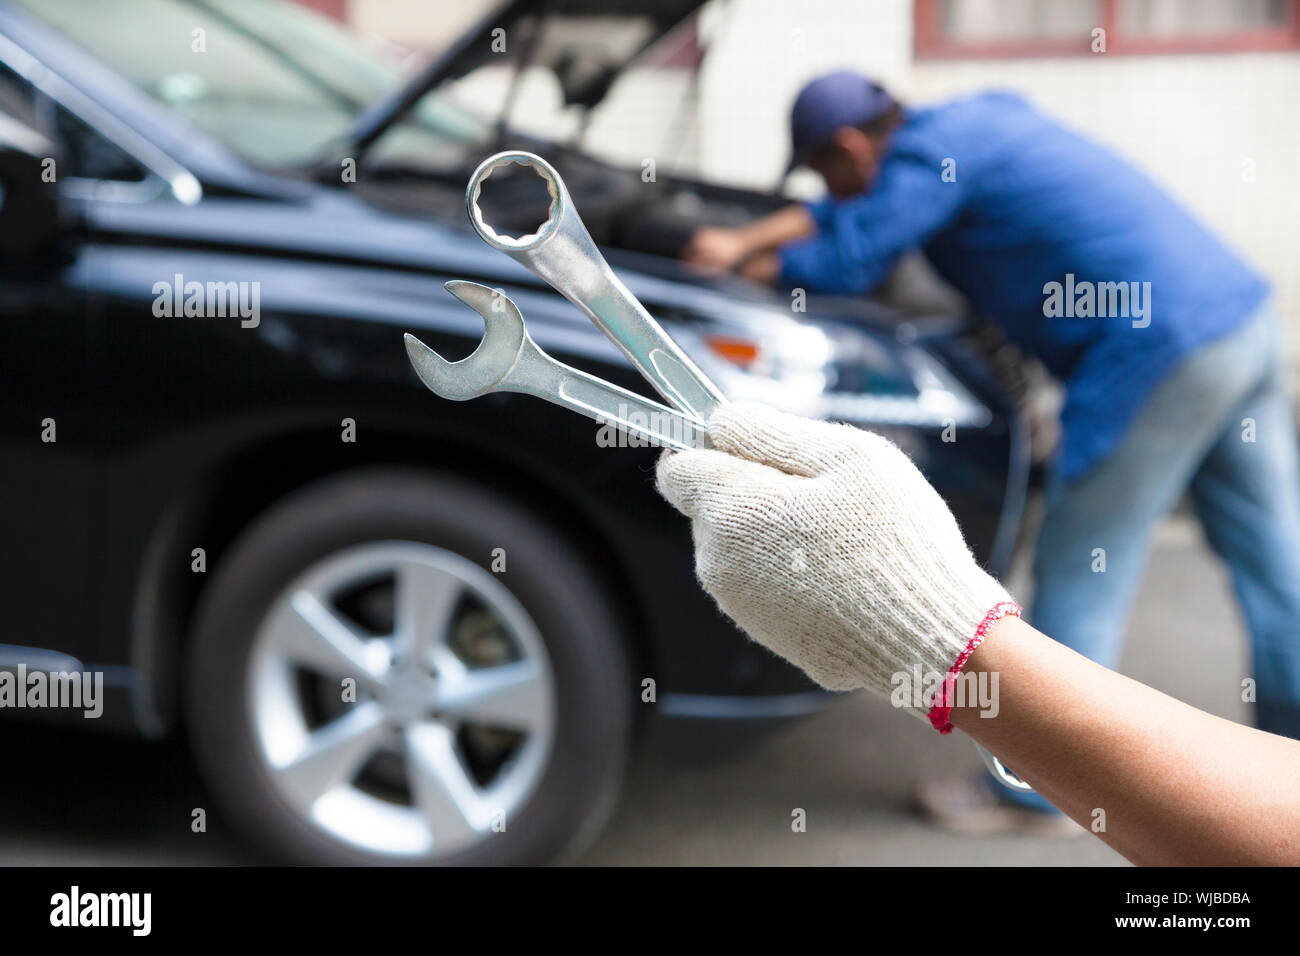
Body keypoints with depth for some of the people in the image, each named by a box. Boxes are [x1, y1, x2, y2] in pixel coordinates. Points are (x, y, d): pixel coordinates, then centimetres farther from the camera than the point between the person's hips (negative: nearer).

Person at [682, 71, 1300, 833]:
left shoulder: (932, 150, -9)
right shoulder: (969, 126, 20)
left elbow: (845, 266, -7)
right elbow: (842, 215, 28)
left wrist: (747, 268, 11)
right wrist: (741, 241, 24)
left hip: (1160, 349, -10)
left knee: (1080, 579, 1)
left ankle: (1036, 790, 14)